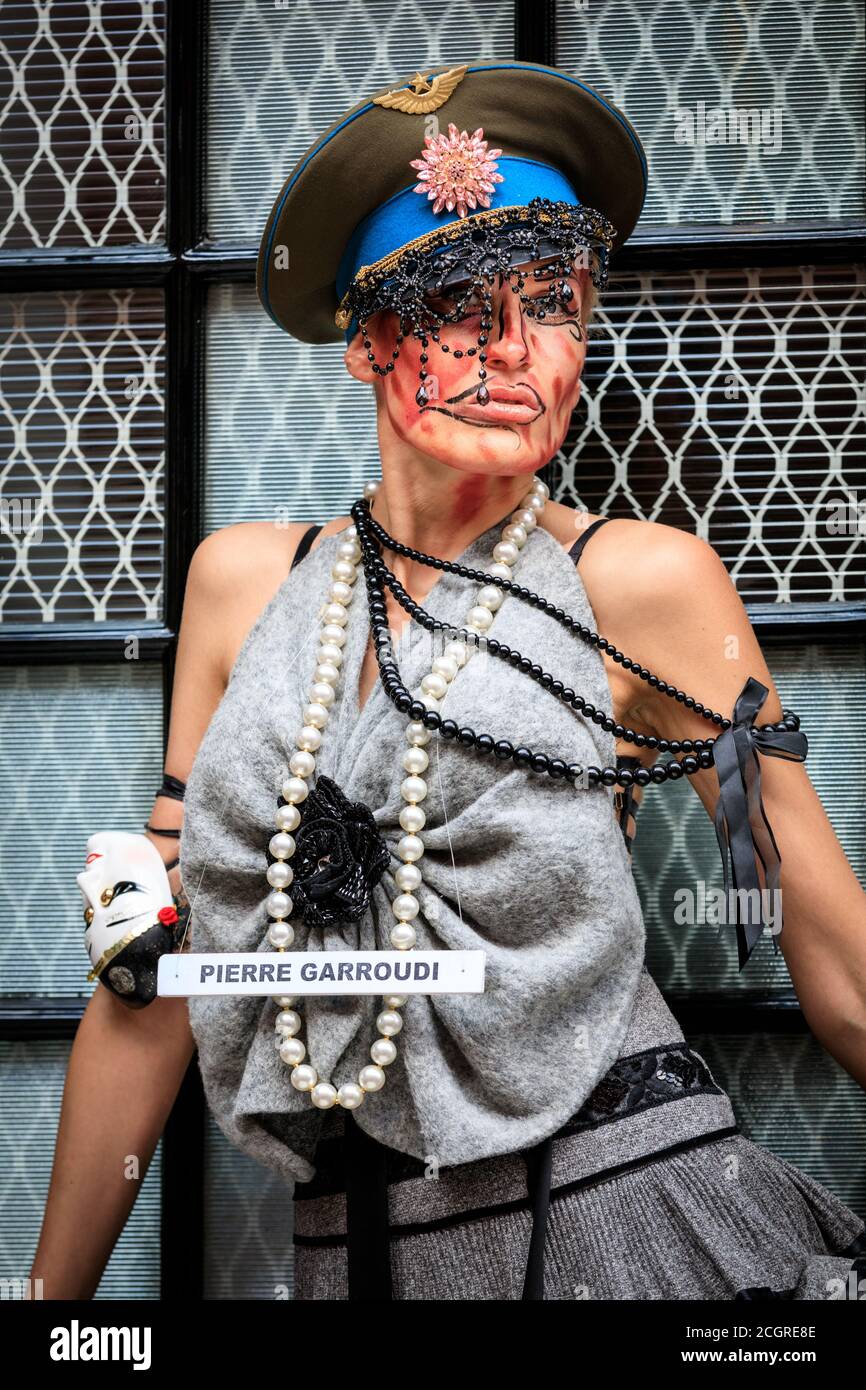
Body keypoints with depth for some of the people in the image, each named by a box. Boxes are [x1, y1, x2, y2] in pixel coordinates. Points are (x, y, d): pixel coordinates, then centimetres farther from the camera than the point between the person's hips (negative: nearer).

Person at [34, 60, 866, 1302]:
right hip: (354, 1245, 4)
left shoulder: (642, 584, -7)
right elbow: (154, 991, 7)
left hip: (624, 1219, -3)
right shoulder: (247, 583, 3)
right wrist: (52, 1291, 9)